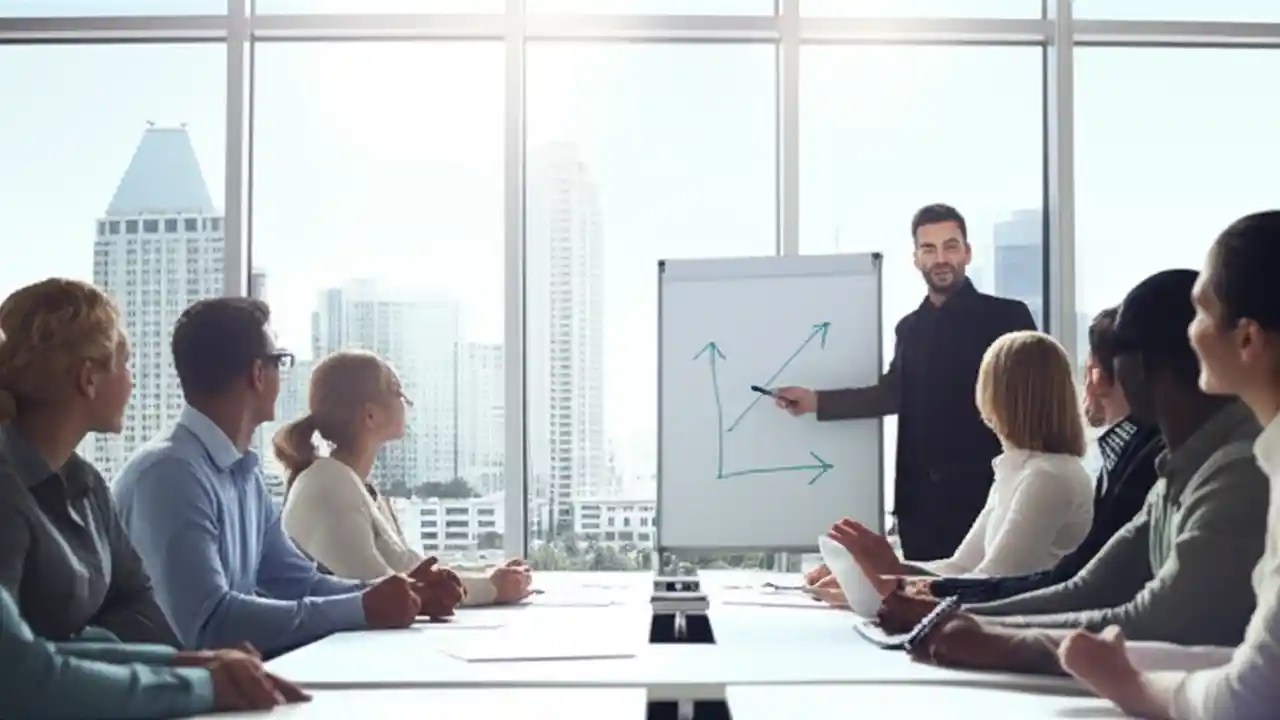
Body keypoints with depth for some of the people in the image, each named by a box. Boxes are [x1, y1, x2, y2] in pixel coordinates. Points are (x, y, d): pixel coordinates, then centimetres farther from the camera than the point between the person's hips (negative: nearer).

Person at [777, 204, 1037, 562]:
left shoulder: (1007, 316, 0)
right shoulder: (909, 328, 15)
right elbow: (894, 393, 9)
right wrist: (815, 401, 2)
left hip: (987, 491, -4)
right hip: (922, 497, 4)